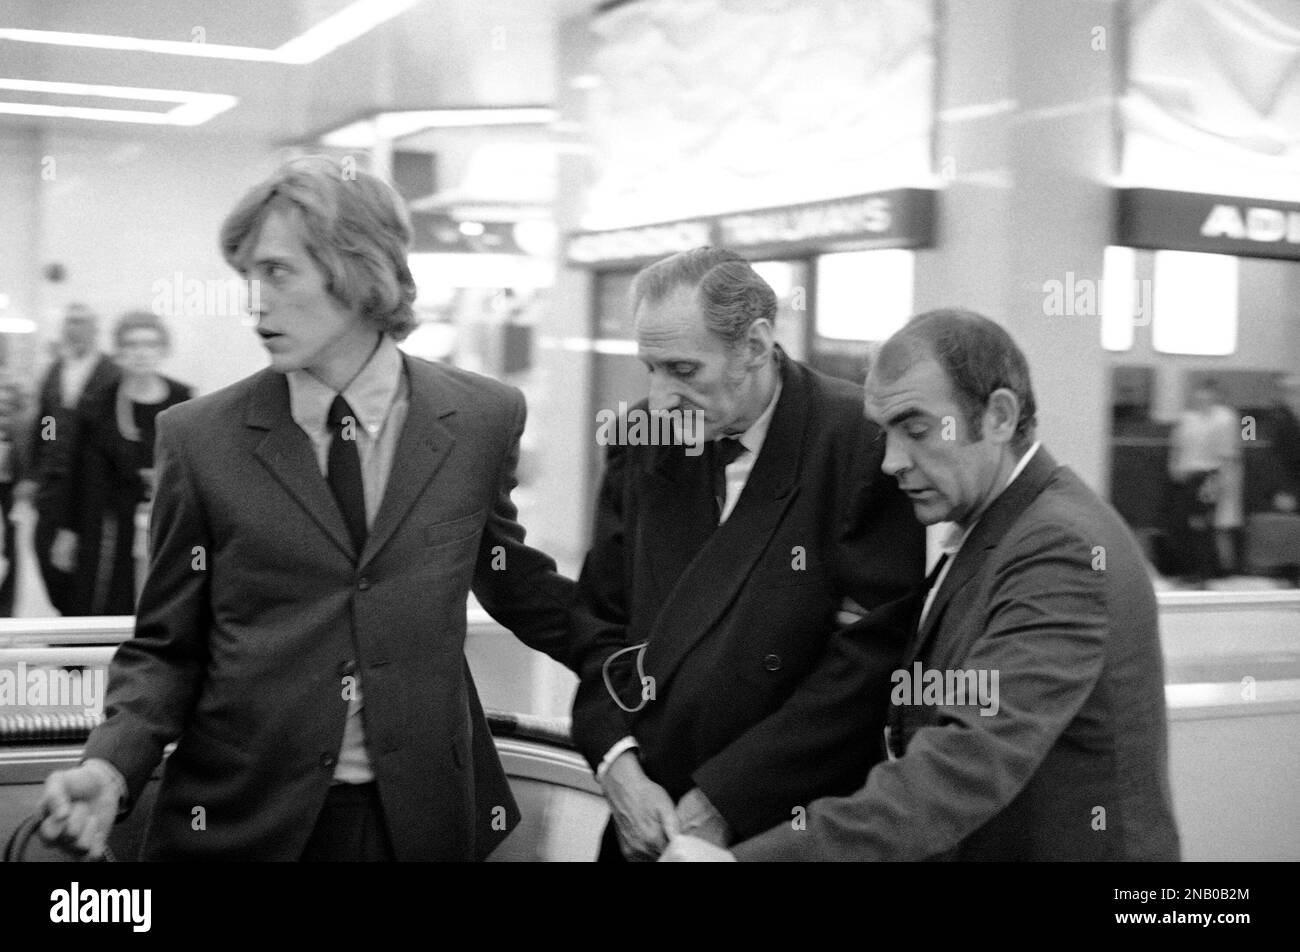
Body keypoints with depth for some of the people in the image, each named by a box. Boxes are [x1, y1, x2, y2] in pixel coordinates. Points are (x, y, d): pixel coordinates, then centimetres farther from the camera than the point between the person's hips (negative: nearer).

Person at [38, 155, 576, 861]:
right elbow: (165, 647, 2)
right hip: (241, 819, -1)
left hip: (425, 815, 1)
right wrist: (112, 765, -15)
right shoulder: (198, 438, -4)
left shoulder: (483, 418, -2)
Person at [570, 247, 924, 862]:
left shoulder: (861, 441, -14)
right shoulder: (641, 439, 1)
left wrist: (724, 800, -17)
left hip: (799, 828, -4)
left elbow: (872, 651, -17)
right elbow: (601, 619, 5)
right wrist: (617, 766, -11)